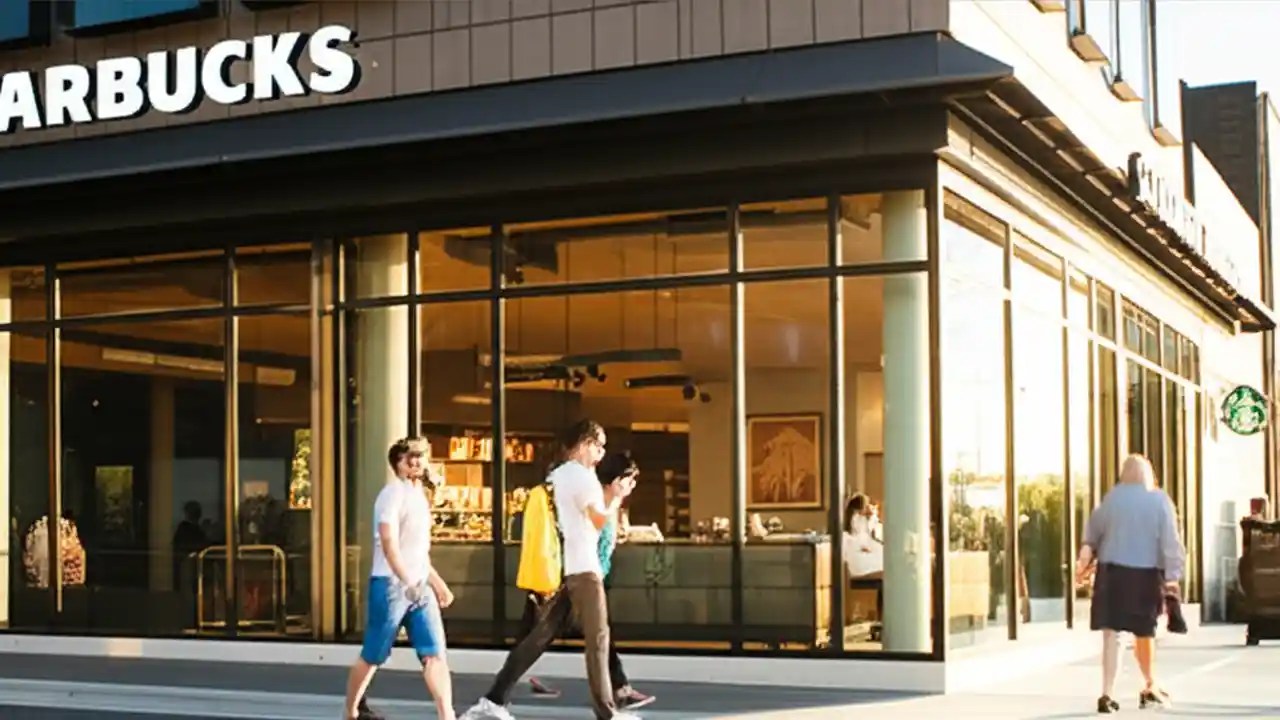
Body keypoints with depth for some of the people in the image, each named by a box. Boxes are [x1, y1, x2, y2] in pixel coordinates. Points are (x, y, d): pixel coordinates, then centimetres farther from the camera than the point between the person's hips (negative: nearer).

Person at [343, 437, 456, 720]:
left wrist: (437, 583, 25)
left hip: (420, 588, 7)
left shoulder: (419, 495, 17)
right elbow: (389, 543, -21)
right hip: (390, 585, -7)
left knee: (435, 654, -6)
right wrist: (407, 582, -31)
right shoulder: (393, 494, -9)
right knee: (372, 656, 4)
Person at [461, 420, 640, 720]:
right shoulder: (583, 475, -8)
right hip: (582, 566, -8)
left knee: (541, 635, 6)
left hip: (558, 566, 8)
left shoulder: (556, 476, 19)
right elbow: (600, 520, -7)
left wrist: (608, 496, 19)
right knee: (597, 637, -1)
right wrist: (617, 497, 8)